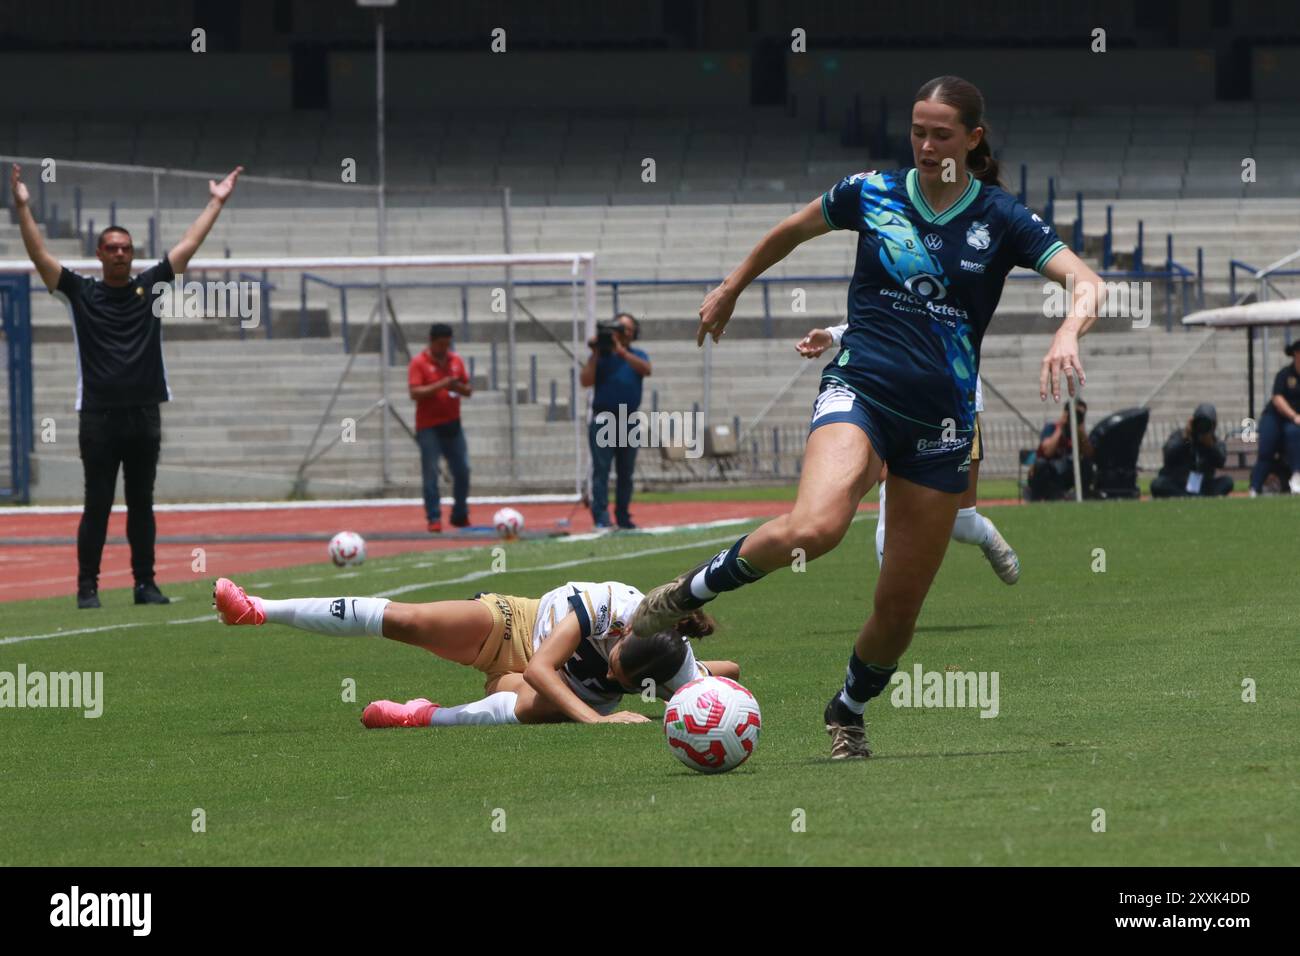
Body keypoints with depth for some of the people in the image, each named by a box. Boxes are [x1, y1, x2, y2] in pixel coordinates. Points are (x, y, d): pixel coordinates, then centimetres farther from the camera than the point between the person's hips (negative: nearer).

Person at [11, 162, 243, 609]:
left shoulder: (150, 285, 9)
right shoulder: (81, 292, 3)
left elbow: (188, 246, 12)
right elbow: (40, 255, -4)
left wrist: (216, 202, 12)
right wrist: (23, 208, -11)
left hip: (144, 416, 3)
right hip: (99, 417, -3)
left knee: (142, 505, 9)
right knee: (97, 507, -1)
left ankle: (145, 583, 13)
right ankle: (87, 586, 3)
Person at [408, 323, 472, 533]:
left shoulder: (455, 361, 9)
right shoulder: (419, 363, -7)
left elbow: (469, 389, 13)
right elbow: (415, 393, -17)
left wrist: (459, 387, -10)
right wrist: (440, 385, -25)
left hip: (452, 425, 5)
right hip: (429, 427, -5)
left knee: (462, 471, 6)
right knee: (431, 474, -6)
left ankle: (460, 516, 19)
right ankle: (433, 519, -4)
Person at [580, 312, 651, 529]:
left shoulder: (637, 356, 9)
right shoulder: (600, 355, 5)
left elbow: (646, 370, -13)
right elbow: (585, 381, -6)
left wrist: (622, 351, -19)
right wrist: (595, 355, -12)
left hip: (629, 420, 3)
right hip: (603, 419, -3)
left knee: (626, 471, 7)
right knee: (601, 469, -11)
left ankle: (623, 517, 14)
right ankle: (601, 516, -17)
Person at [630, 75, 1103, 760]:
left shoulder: (1000, 220, 0)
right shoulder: (871, 194, 3)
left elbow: (1086, 283, -10)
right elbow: (792, 231, 21)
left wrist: (1068, 333, -32)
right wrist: (730, 289, 30)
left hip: (941, 421, 2)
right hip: (859, 391, -2)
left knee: (900, 606, 5)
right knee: (812, 528, -33)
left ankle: (848, 713, 33)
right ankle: (694, 590, -9)